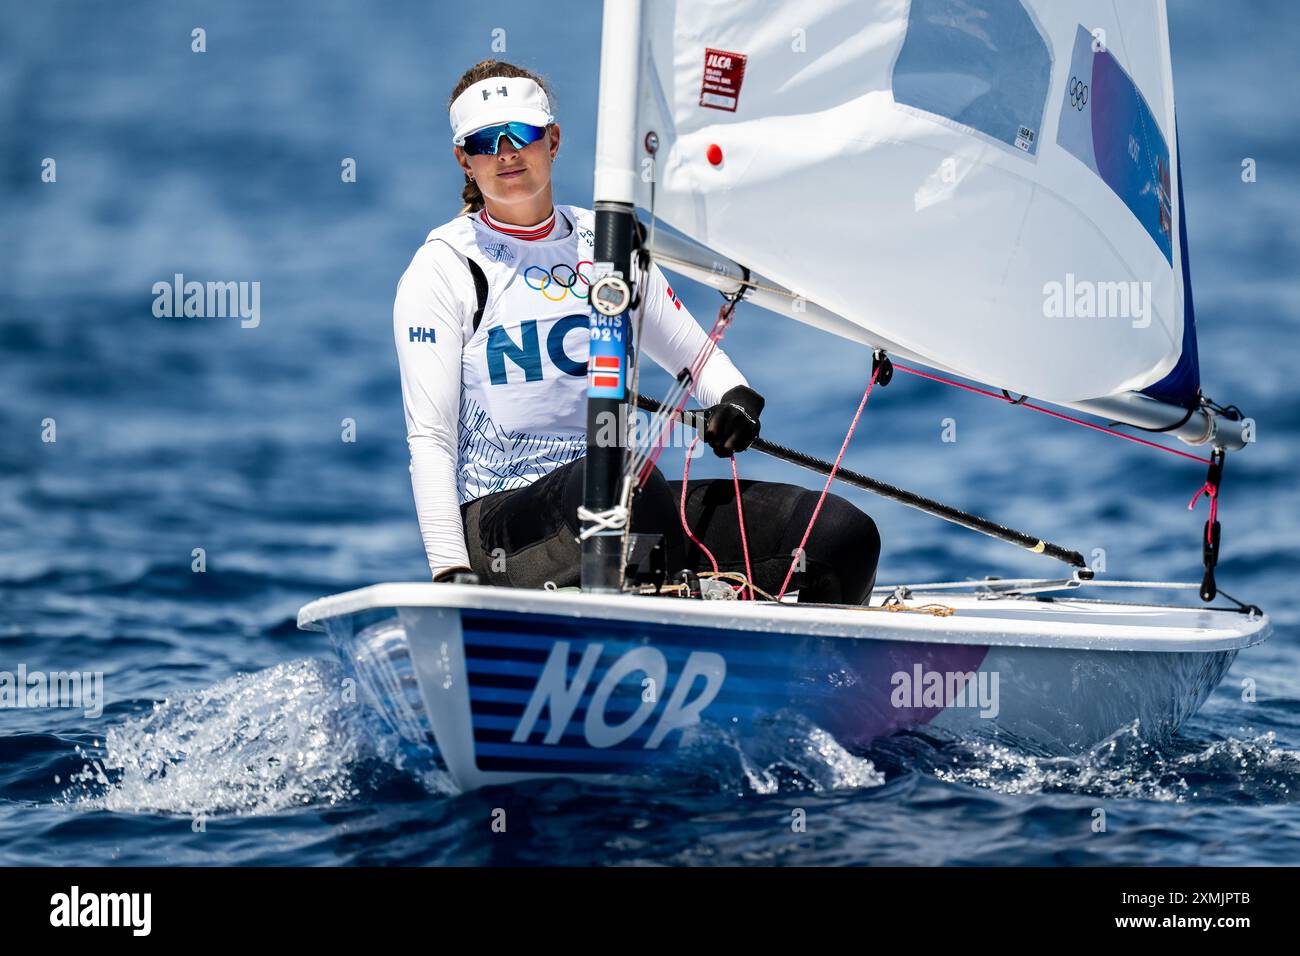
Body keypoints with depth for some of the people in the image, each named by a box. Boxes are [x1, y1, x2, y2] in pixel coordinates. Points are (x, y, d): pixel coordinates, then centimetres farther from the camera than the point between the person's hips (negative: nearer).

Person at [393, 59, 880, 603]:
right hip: (497, 526, -5)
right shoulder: (443, 267, 2)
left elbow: (693, 352, 24)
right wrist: (450, 570, -17)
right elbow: (429, 437, -4)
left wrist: (734, 396, -2)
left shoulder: (606, 244, 15)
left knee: (842, 532, -16)